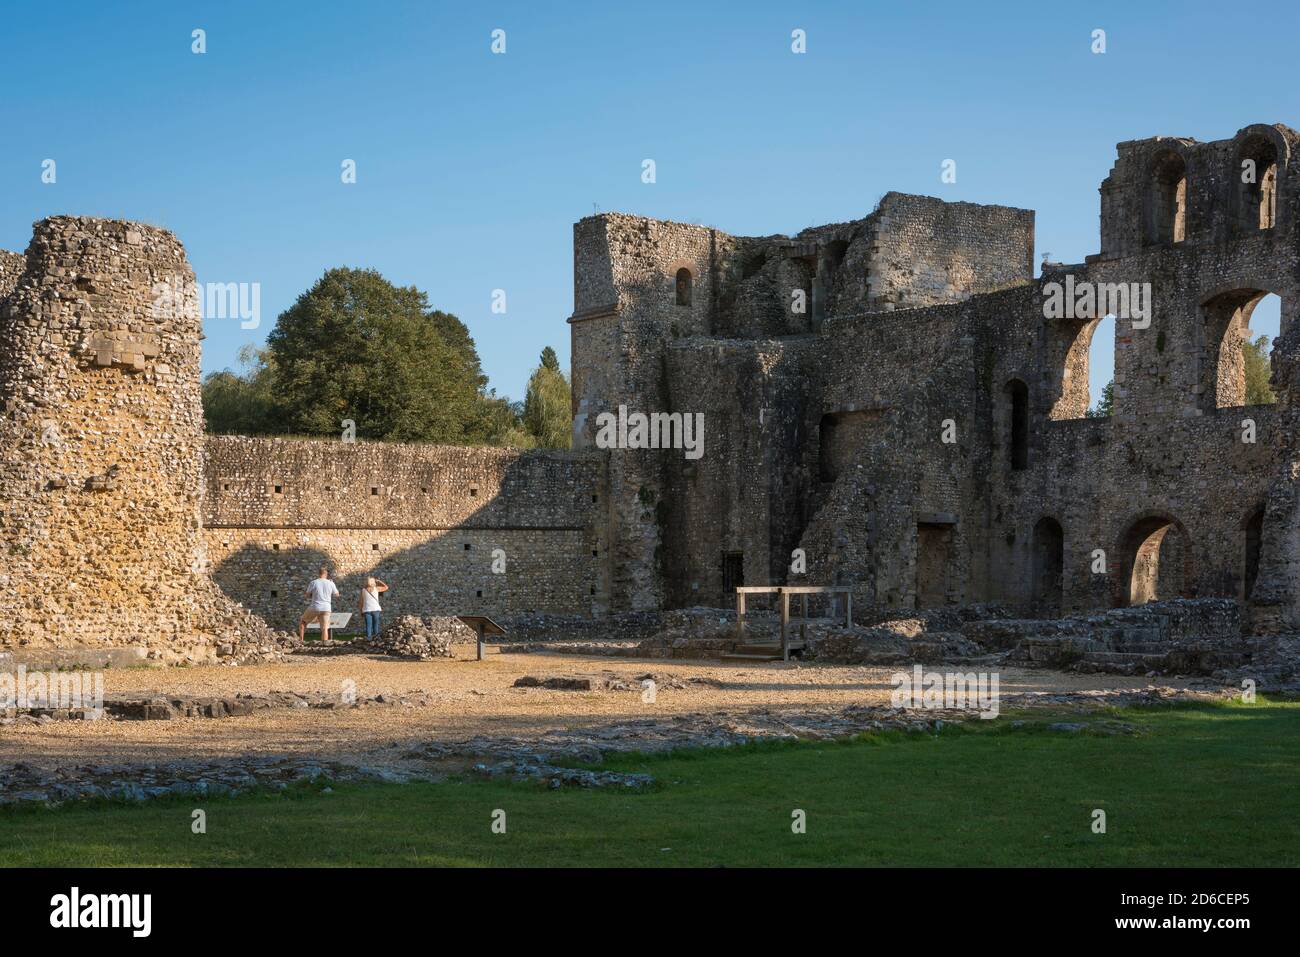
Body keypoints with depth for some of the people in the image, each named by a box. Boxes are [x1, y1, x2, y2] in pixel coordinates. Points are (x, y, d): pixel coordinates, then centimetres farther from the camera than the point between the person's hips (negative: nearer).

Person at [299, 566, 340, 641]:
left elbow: (308, 596, 3)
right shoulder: (330, 584, 0)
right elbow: (337, 594, 16)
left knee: (302, 621, 19)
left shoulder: (313, 583, -5)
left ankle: (300, 640, 12)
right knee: (325, 628, 4)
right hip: (326, 608, 1)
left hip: (314, 608, -1)